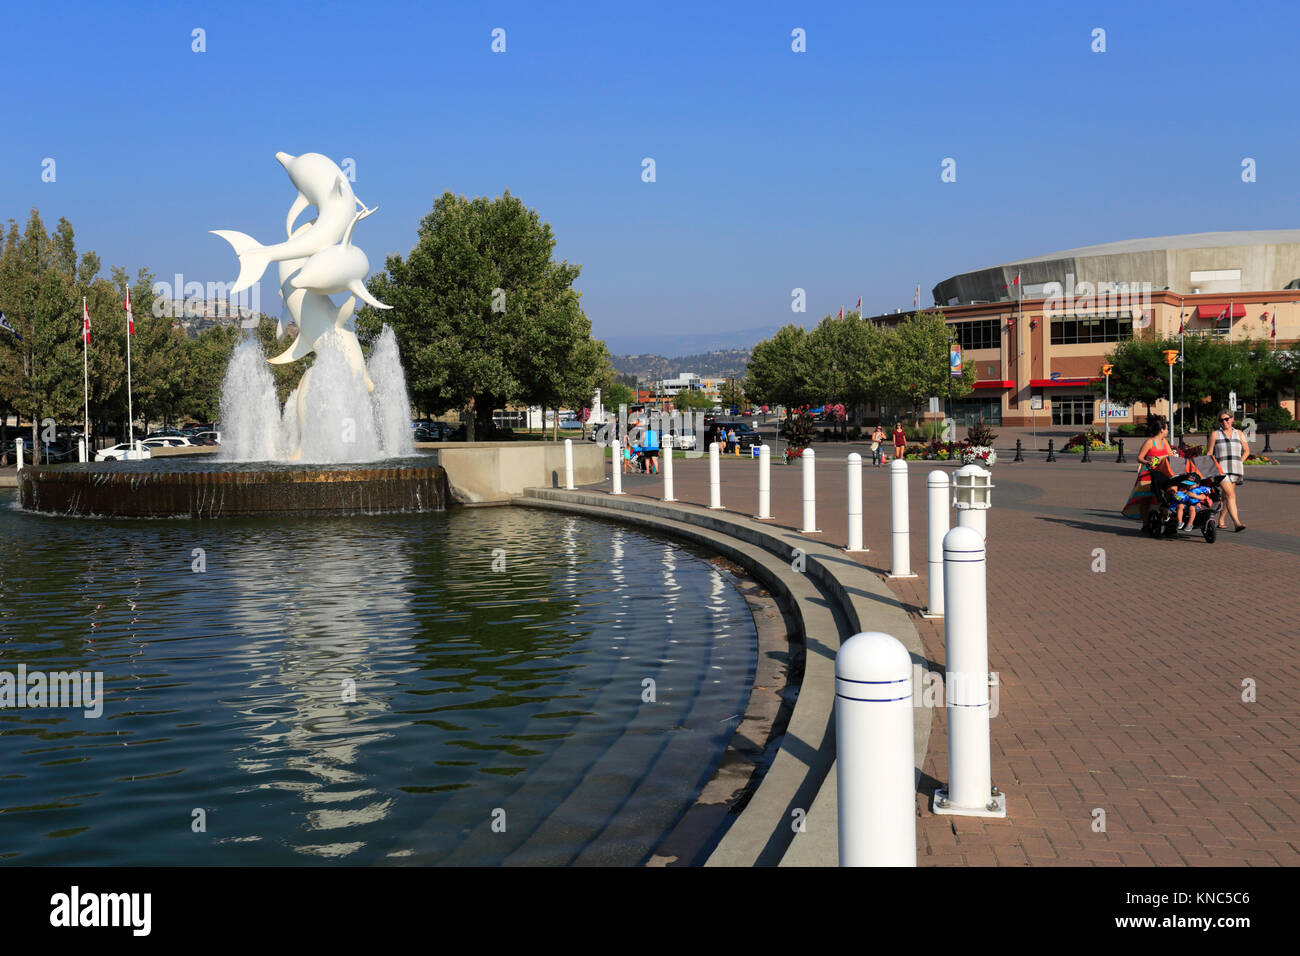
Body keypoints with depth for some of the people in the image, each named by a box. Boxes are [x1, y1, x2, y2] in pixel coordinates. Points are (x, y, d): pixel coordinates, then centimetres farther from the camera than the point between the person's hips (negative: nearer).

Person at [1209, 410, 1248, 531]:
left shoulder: (1238, 434, 12)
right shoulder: (1215, 434, 4)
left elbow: (1246, 450, 21)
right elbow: (1210, 453, 4)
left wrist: (1239, 462, 8)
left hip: (1235, 470, 4)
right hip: (1221, 469, -4)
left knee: (1226, 496, 8)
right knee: (1230, 494, -17)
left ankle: (1220, 520, 24)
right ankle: (1236, 523, -25)